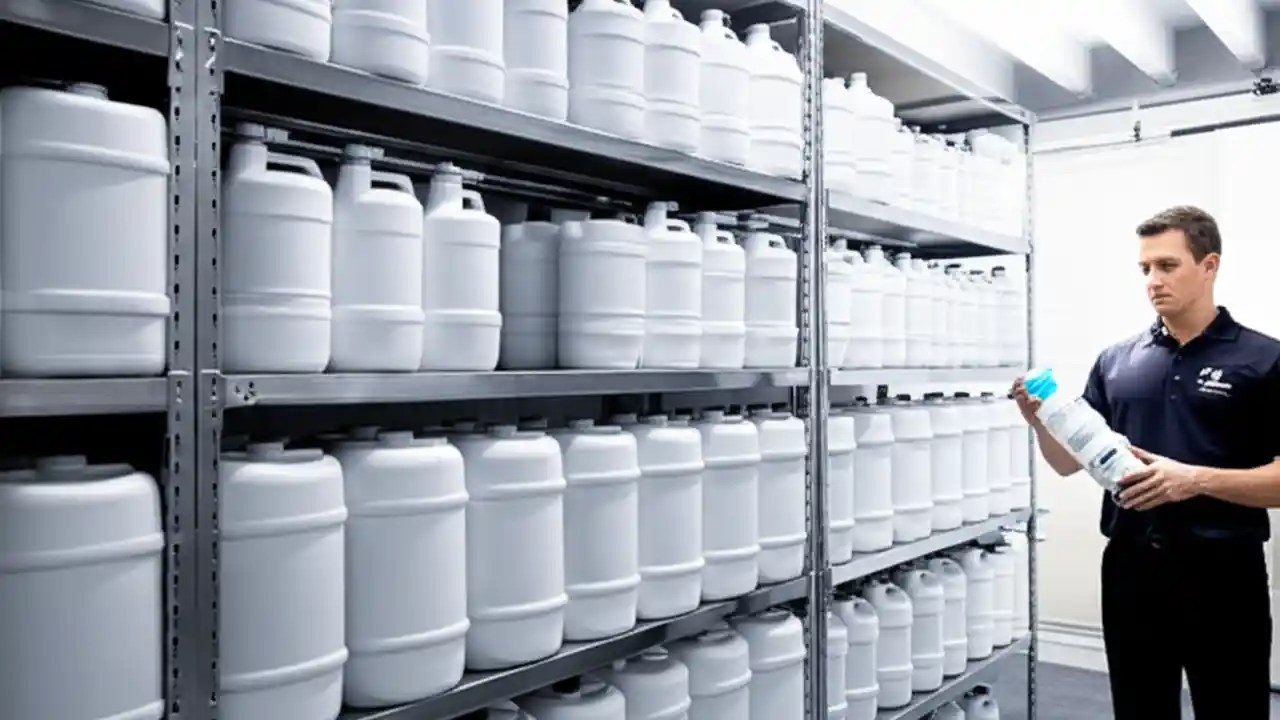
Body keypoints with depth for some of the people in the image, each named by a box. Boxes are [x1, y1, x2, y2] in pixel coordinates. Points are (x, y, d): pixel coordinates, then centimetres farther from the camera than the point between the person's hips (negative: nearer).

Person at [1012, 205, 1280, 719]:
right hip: (1131, 569, 4)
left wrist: (1196, 479, -23)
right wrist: (1039, 421, -13)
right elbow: (1070, 461, 7)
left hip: (1222, 573, -3)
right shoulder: (1116, 360, 7)